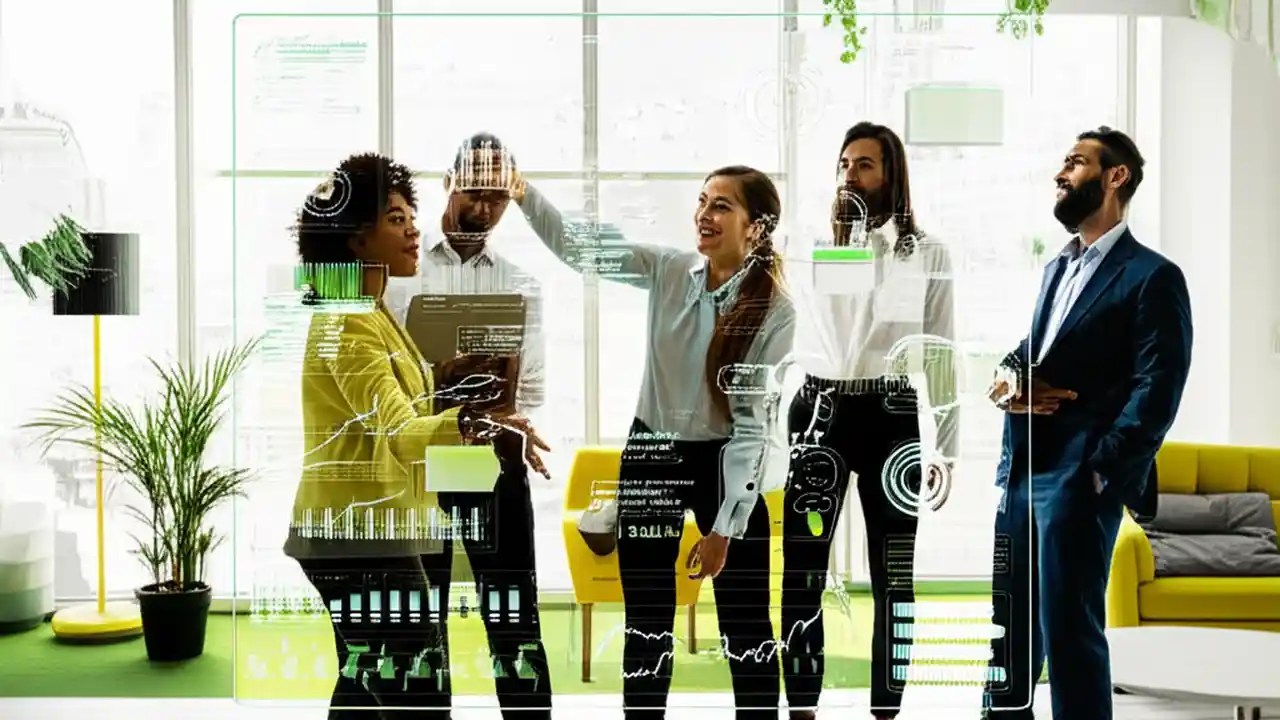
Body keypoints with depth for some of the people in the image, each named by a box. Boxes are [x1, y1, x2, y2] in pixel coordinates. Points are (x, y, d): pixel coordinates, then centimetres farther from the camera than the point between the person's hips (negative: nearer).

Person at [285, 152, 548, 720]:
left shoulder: (373, 316, 15)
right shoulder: (349, 323, -18)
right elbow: (397, 431, -34)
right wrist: (472, 425, -52)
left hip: (369, 529, 11)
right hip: (361, 533, -11)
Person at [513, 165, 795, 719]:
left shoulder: (774, 312, -14)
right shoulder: (667, 270, -6)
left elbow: (754, 421, -14)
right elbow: (575, 246, -12)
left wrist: (725, 528, -15)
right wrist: (524, 194, -31)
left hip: (725, 463, -2)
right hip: (651, 455, 3)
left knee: (746, 622, 7)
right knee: (647, 622, 10)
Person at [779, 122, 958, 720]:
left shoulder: (928, 255, 5)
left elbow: (941, 354, 5)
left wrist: (943, 445, 1)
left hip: (891, 417, -1)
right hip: (820, 411, 1)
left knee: (892, 575, 4)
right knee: (800, 570, -2)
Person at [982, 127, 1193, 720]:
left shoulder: (1151, 276, -5)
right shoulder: (1057, 268, 21)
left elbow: (1156, 391, -12)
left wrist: (1101, 474, -18)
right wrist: (1009, 377, 0)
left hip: (1076, 479, -8)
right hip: (1018, 471, 8)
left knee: (1069, 633, -3)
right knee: (1007, 629, 14)